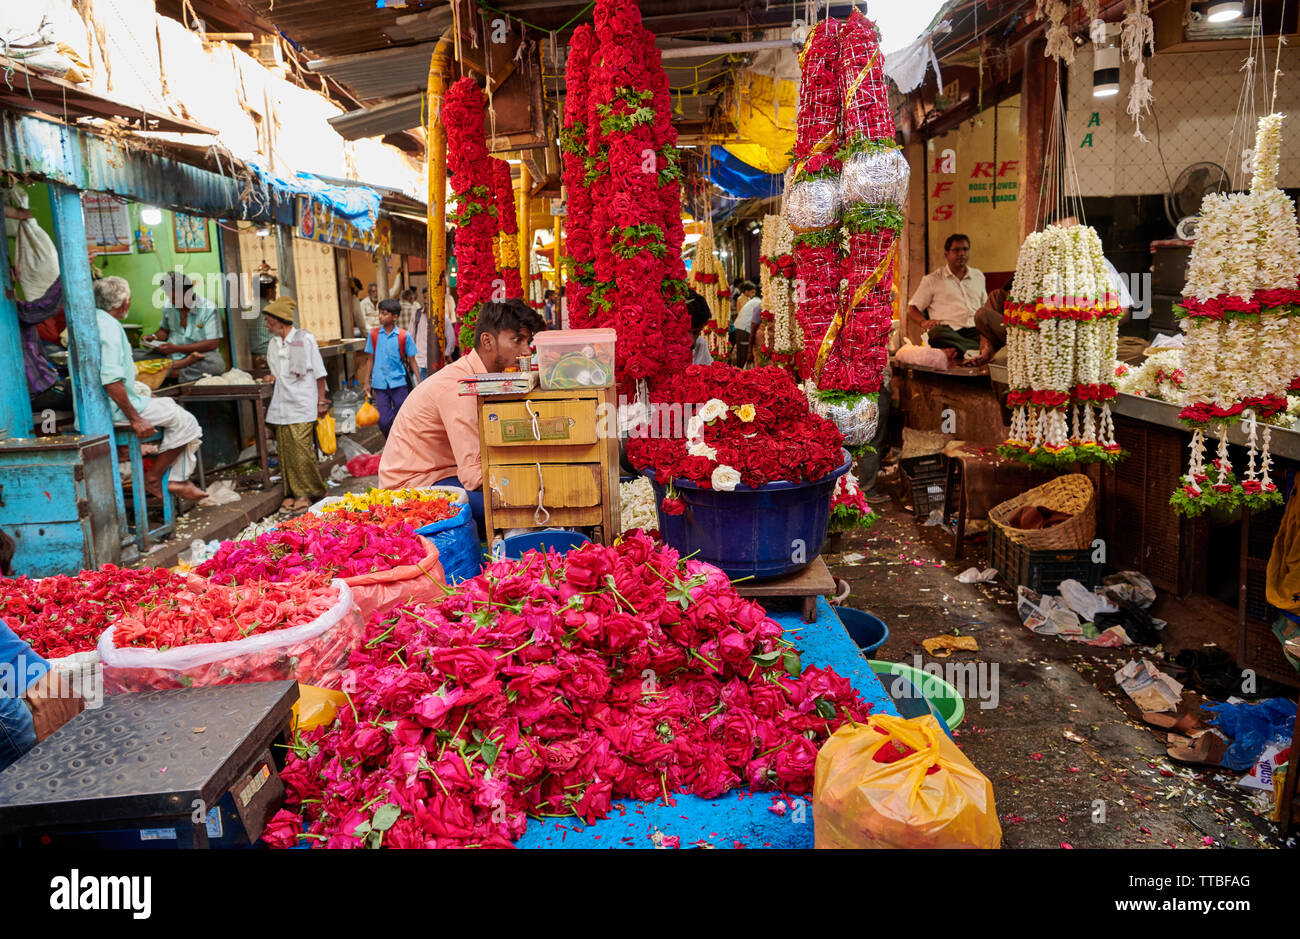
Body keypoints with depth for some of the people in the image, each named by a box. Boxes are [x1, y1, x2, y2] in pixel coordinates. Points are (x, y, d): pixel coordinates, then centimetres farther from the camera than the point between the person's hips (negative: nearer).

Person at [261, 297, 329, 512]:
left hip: (302, 405, -6)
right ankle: (292, 492, 11)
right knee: (285, 451, 3)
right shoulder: (273, 344, 15)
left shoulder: (305, 339, -2)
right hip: (281, 406, 6)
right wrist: (273, 377, 4)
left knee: (302, 451, -9)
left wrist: (321, 401, -3)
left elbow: (319, 373, 0)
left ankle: (307, 492, 2)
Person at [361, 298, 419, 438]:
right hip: (380, 383, 2)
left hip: (399, 382, -1)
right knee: (384, 421, 0)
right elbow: (371, 359, 11)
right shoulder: (374, 334, 4)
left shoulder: (404, 336, -2)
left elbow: (411, 361, 4)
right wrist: (366, 382, 7)